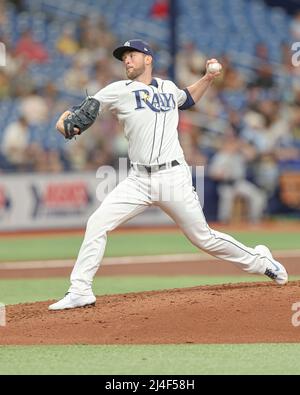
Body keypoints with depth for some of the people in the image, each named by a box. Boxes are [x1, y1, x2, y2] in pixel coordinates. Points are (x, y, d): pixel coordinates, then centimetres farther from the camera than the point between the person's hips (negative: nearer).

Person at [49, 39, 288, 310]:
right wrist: (64, 121, -26)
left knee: (203, 237, 4)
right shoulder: (120, 90, 3)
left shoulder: (168, 88, 12)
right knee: (97, 223, -14)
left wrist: (208, 78, 19)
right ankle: (80, 292, -8)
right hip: (138, 181, 0)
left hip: (174, 178, 0)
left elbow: (187, 99, 35)